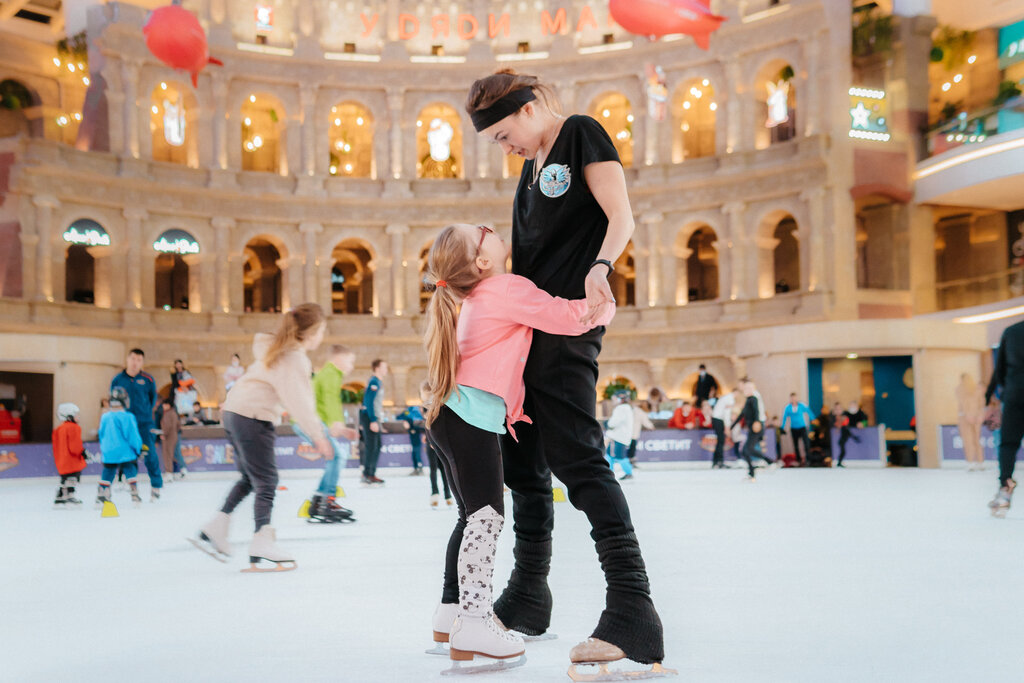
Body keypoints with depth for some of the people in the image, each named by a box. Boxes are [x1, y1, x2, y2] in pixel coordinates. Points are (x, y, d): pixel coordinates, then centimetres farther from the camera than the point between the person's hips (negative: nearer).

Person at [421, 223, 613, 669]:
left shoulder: (475, 297, 18)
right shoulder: (509, 289, -10)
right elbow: (567, 318, -10)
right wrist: (602, 309, 8)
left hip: (449, 415, 10)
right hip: (473, 417, -10)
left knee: (473, 516, 15)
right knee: (486, 514, -11)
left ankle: (451, 611, 21)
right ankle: (473, 623, -14)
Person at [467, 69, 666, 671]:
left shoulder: (582, 134, 0)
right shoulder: (532, 165, 23)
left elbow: (621, 220, -11)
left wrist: (598, 269, -28)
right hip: (527, 323, 9)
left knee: (576, 455, -18)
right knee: (523, 461, 11)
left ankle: (632, 611, -18)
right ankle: (528, 599, 22)